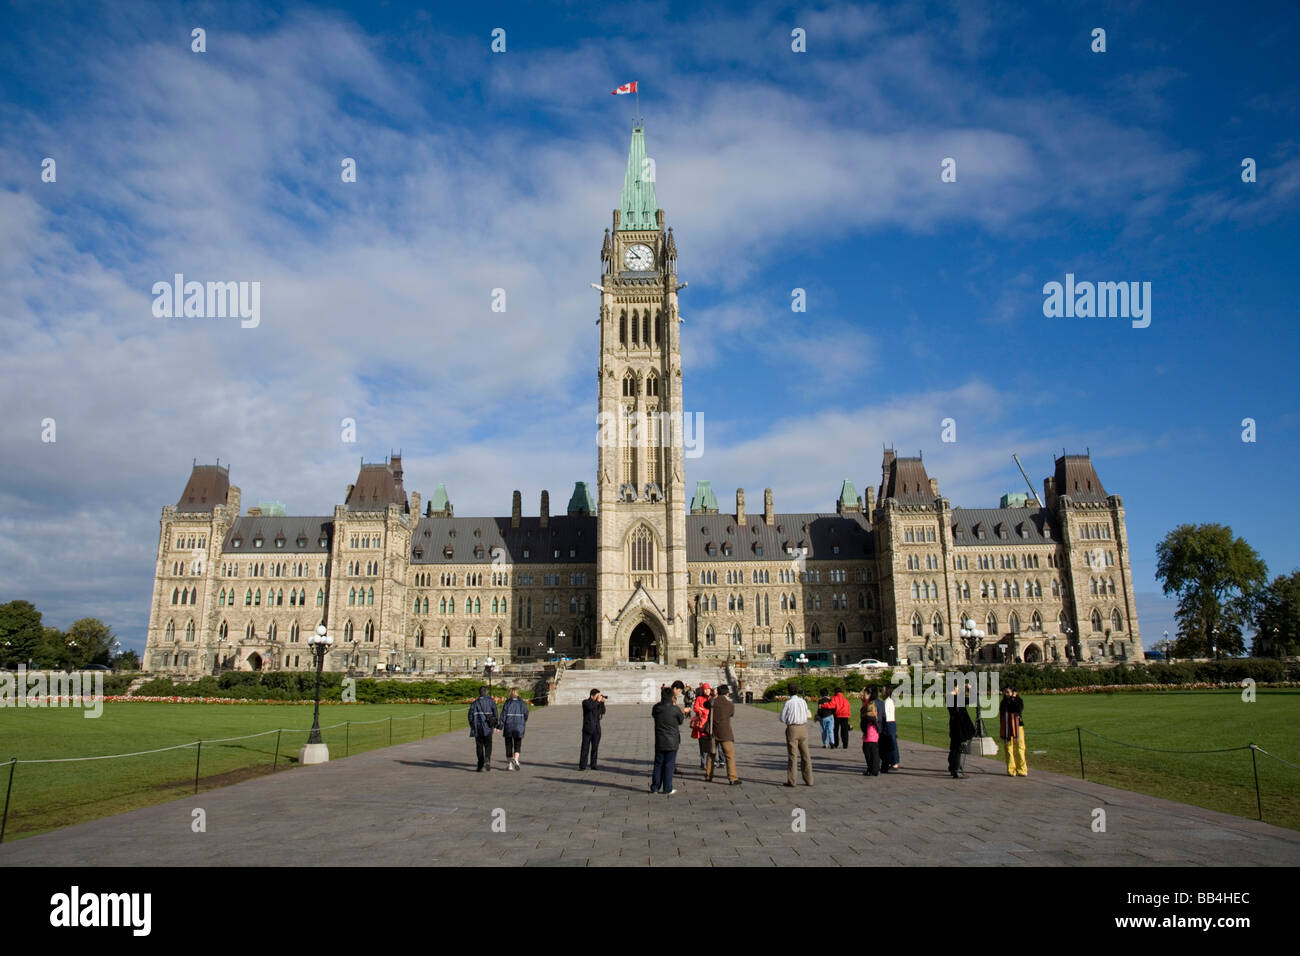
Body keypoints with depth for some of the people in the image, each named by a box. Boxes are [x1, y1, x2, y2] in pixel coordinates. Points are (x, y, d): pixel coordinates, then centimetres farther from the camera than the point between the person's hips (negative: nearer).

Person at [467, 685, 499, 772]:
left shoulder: (475, 702, 3)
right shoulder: (491, 701, 2)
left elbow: (470, 715, 0)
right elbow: (495, 713, -3)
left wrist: (472, 727, 11)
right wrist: (495, 726, 2)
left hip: (477, 728, 1)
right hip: (488, 728, -1)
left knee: (479, 747, 9)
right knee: (488, 745, 9)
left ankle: (480, 766, 7)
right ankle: (487, 760, -16)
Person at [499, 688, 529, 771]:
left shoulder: (507, 703, -4)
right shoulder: (522, 703, 1)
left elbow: (503, 716, -7)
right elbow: (526, 715, 5)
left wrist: (501, 728, -5)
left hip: (508, 727, 0)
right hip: (519, 727, 1)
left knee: (509, 746, 11)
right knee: (517, 746, 6)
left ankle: (509, 764, 14)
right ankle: (516, 759, -20)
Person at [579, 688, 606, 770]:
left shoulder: (597, 703, 12)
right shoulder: (585, 702, -4)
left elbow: (602, 712, 4)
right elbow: (590, 707, -25)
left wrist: (602, 702, -5)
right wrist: (598, 701, -18)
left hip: (596, 729, 5)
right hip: (588, 729, -5)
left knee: (595, 748, 5)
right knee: (585, 748, -4)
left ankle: (593, 765, 11)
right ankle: (582, 765, 0)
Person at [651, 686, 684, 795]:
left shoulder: (655, 708, -4)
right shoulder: (675, 709, -15)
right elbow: (681, 720, 0)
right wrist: (683, 713, 23)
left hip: (659, 742, 4)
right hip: (672, 742, -3)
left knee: (658, 764, 14)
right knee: (669, 765, 4)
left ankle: (655, 787, 19)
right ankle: (667, 789, 8)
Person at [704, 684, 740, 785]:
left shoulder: (712, 701, 1)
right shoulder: (730, 704, -7)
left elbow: (705, 705, 22)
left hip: (712, 732, 4)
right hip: (724, 732, -4)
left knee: (712, 753, 20)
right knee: (730, 755, -2)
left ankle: (708, 775, 26)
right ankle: (732, 778, -8)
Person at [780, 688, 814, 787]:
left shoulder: (788, 703, -9)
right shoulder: (803, 701, 3)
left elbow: (782, 719, -4)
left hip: (792, 728, -4)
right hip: (803, 728, 4)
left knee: (792, 755, 1)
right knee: (805, 755, 11)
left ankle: (791, 781, 3)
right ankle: (809, 780, 16)